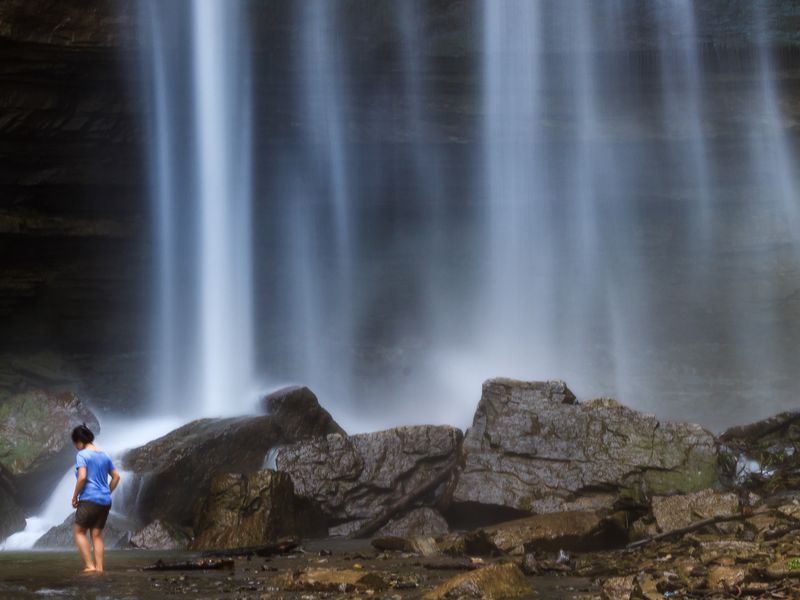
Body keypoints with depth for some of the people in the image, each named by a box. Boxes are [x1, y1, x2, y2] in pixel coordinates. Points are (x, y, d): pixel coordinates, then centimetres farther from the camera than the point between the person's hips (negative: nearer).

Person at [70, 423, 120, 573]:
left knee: (79, 532, 4)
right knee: (97, 534, 9)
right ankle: (99, 567, 2)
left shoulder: (82, 455, -7)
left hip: (89, 499, -7)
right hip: (105, 501, 7)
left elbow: (82, 477, -18)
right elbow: (116, 476, 14)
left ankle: (90, 566, -6)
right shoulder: (104, 455, 14)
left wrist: (75, 496, -7)